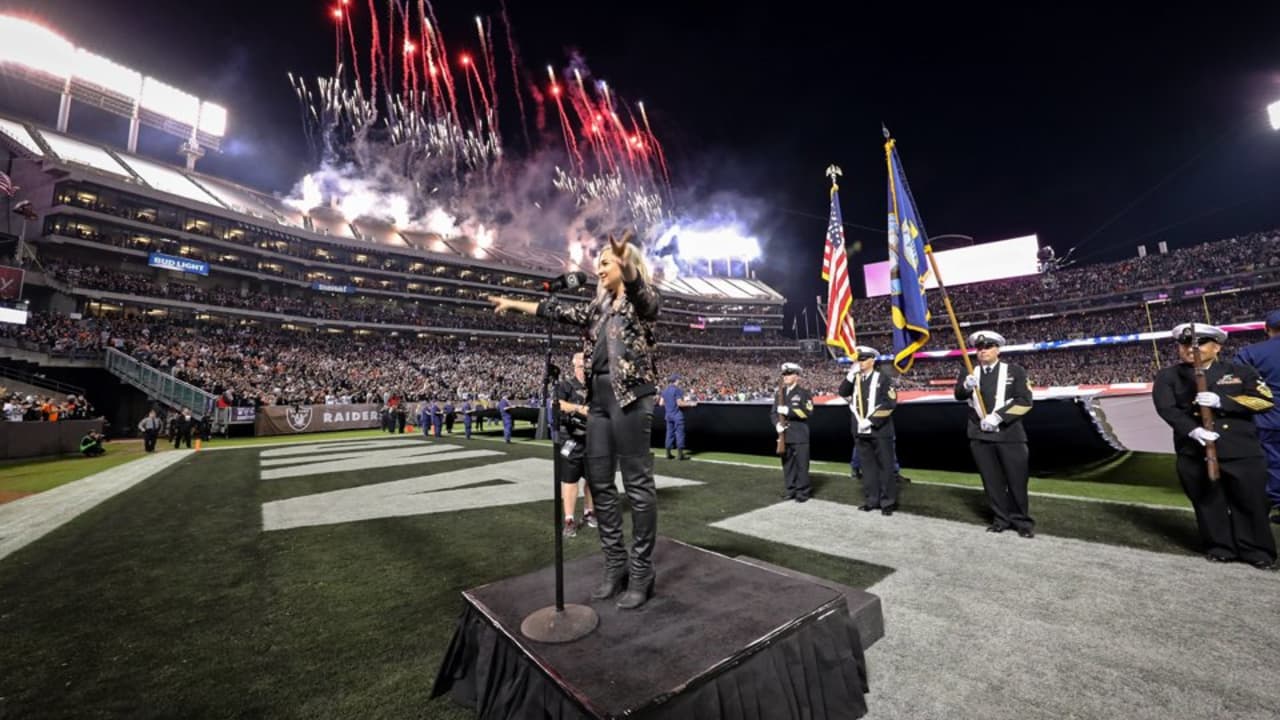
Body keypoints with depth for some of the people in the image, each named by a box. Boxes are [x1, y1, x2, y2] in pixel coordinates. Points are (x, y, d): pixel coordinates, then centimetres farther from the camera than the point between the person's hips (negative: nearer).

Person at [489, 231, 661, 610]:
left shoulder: (643, 299, -1)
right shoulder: (599, 307, 21)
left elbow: (637, 287, -25)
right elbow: (558, 309, 27)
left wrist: (624, 263, -47)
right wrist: (515, 304, 30)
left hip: (630, 395, -8)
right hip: (599, 397, 8)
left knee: (638, 483, -3)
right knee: (599, 482, 9)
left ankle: (641, 572, 9)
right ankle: (615, 564, 21)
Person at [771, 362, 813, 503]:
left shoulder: (804, 393, -1)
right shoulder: (779, 393, 14)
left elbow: (808, 411, -12)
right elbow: (773, 412, 11)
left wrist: (788, 410, -19)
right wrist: (777, 424, -8)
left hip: (800, 435, -5)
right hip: (785, 435, 5)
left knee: (801, 463, -2)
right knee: (787, 463, 10)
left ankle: (803, 491, 8)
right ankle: (791, 489, 20)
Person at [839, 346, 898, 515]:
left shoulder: (882, 377, -4)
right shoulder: (854, 378, 12)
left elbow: (890, 403, -11)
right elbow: (842, 393, 0)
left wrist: (871, 420, -16)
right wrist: (850, 375, -10)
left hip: (880, 431, -5)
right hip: (860, 431, 5)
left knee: (885, 466, 4)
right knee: (867, 466, 11)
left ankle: (888, 501, 13)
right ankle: (871, 500, 19)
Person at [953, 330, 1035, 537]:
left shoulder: (1015, 371, 1)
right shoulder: (969, 374, 7)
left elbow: (1025, 401, -7)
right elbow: (959, 396, -6)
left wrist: (997, 417, -18)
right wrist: (966, 385, -29)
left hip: (1010, 435, -2)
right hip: (980, 436, 2)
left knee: (1017, 480, 6)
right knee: (992, 480, 10)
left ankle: (1022, 521, 24)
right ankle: (1002, 518, 24)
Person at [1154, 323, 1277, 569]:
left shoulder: (1240, 372, 7)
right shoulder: (1168, 376, 2)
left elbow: (1265, 400, -2)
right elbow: (1166, 408, -10)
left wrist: (1221, 401, -17)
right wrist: (1192, 430, -24)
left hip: (1242, 451, 1)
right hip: (1195, 453, -1)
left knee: (1250, 501, 9)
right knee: (1208, 502, 8)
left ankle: (1256, 550, 25)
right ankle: (1220, 547, 23)